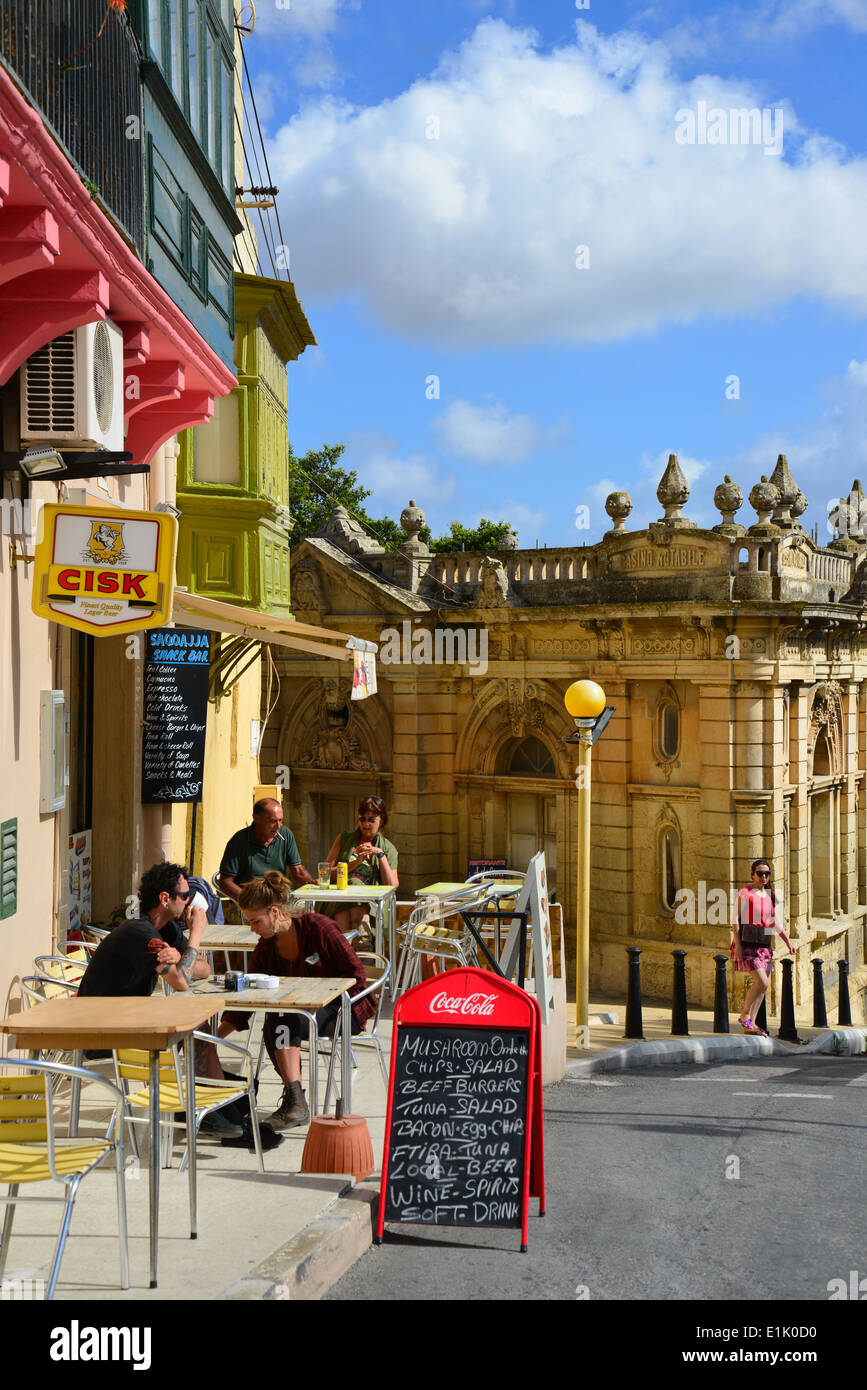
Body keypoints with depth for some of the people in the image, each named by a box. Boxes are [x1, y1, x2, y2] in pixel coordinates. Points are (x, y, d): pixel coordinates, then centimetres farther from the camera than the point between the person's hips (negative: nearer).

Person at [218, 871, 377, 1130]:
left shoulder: (317, 927, -14)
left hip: (342, 1010, -5)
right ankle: (295, 1099, -28)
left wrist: (341, 1010, -18)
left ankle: (296, 1101, -32)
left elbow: (356, 974, -11)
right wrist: (215, 1037, -7)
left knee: (284, 1021, -31)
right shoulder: (265, 948, 3)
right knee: (273, 1024, -28)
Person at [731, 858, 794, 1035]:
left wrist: (787, 941, 16)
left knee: (763, 984, 6)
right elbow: (735, 920, -8)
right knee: (762, 982, -17)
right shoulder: (744, 893, -5)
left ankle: (750, 1025, 13)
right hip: (747, 944, -7)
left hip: (764, 945, 7)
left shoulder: (770, 895, 14)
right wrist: (737, 943, -15)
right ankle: (745, 1015, 0)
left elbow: (774, 922, 23)